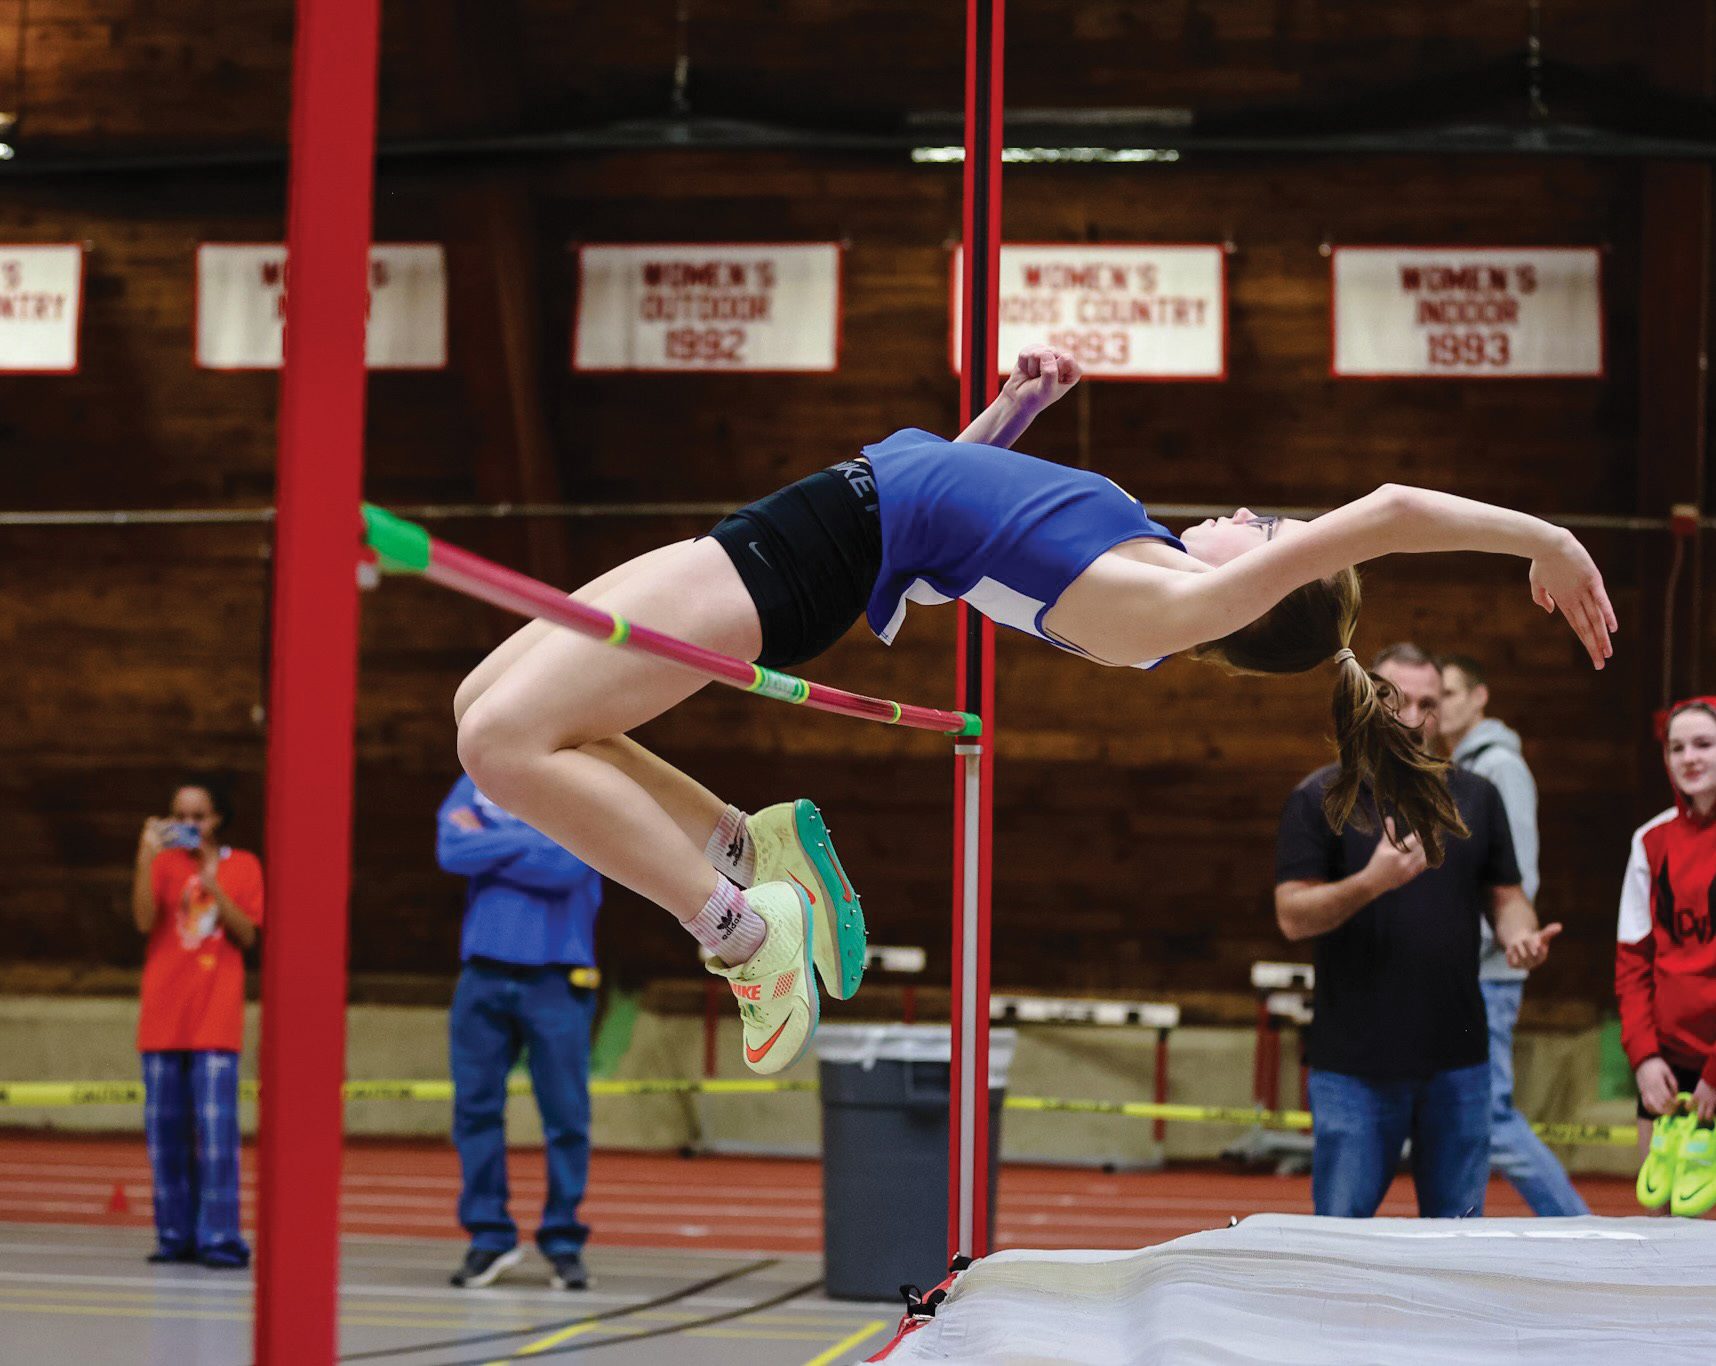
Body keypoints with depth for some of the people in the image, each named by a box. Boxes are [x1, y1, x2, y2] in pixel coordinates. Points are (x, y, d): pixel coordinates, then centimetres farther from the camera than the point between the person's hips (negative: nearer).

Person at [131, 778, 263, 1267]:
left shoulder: (242, 867, 6)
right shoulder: (164, 862, 6)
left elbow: (248, 935, -3)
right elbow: (144, 920, -10)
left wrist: (213, 888, -15)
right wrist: (146, 856, -19)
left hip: (216, 1020, -2)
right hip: (163, 1018, 2)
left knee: (215, 1126, -11)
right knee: (165, 1128, 3)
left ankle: (219, 1237, -9)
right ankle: (176, 1235, 10)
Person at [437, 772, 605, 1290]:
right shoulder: (478, 783, 11)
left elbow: (568, 867, -14)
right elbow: (451, 850, -5)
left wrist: (486, 846, -5)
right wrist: (526, 845, -9)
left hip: (558, 979, -3)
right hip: (484, 971, 3)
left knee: (566, 1113, -3)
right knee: (475, 1106, 3)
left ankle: (564, 1241, 7)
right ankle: (489, 1235, 12)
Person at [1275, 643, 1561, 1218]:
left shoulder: (1477, 798, 11)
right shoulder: (1320, 799, -1)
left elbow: (1505, 895, 15)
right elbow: (1292, 916, -8)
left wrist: (1520, 934, -9)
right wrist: (1373, 880, -25)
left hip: (1457, 1062, 3)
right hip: (1354, 1067, -3)